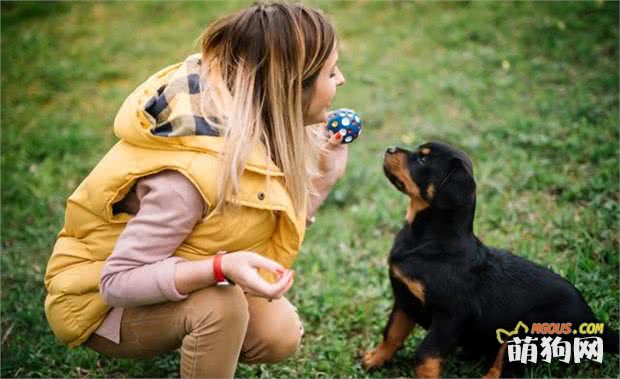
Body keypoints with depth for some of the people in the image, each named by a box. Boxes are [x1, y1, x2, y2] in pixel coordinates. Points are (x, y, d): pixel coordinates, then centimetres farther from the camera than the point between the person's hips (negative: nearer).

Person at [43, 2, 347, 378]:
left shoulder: (255, 129, -11)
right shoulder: (194, 172, -35)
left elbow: (271, 237, -5)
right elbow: (116, 282, -29)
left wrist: (326, 171, -10)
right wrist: (222, 269, -42)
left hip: (163, 284, 7)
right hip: (101, 301, -7)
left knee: (279, 334, -11)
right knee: (220, 306, -33)